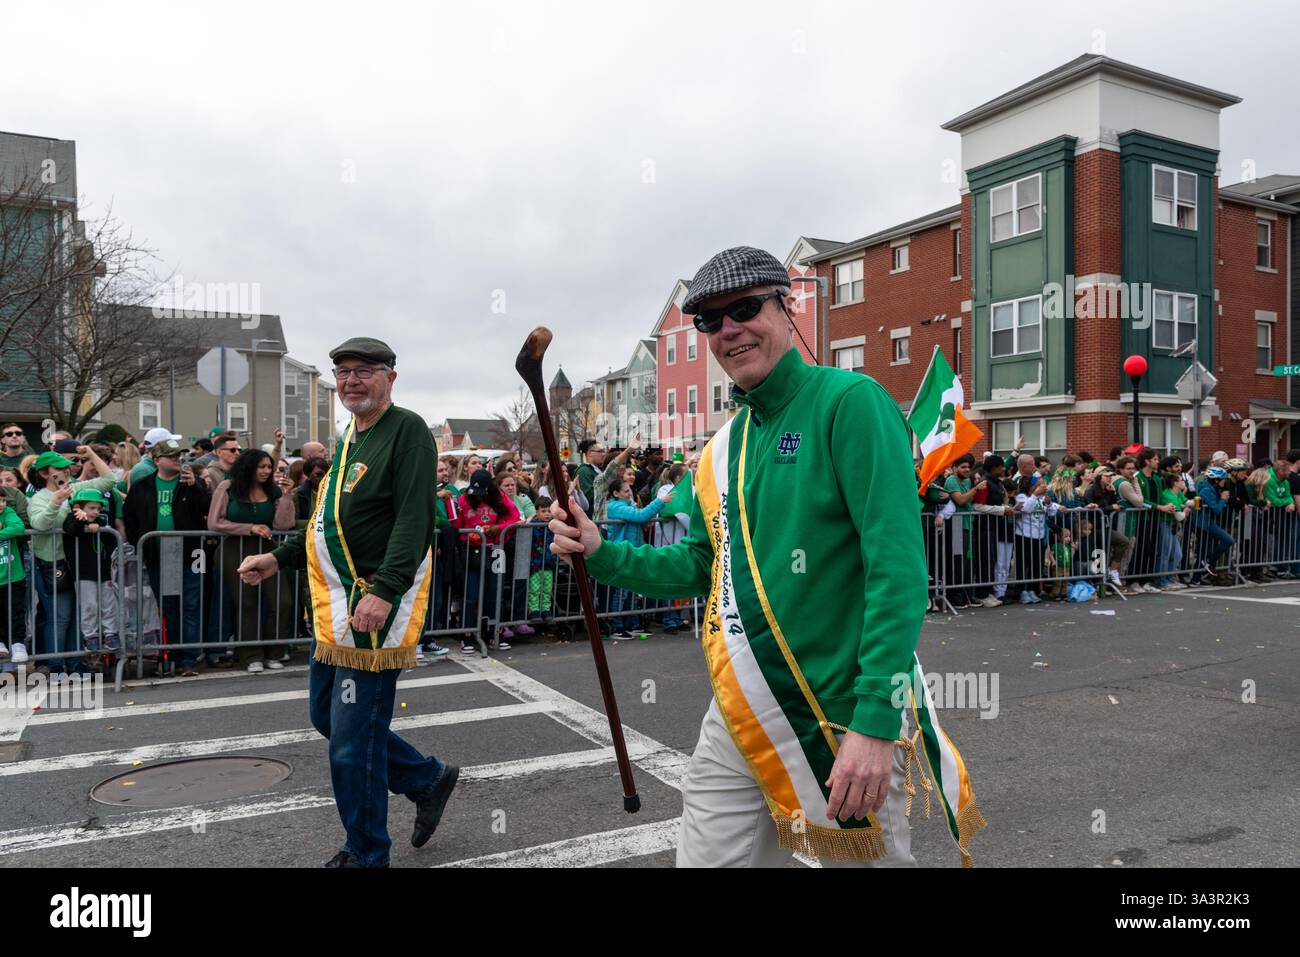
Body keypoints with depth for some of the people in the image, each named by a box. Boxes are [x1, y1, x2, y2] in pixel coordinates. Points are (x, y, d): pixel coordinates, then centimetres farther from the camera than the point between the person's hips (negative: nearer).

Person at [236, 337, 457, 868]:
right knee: (328, 715, 19)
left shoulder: (407, 430, -12)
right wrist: (278, 558, 17)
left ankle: (366, 853, 19)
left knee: (353, 738, -2)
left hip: (377, 604, -10)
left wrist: (384, 590, -33)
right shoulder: (349, 438, 17)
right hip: (338, 603, 10)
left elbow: (414, 520, -23)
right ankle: (429, 779, 34)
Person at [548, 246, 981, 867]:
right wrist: (602, 554, 1)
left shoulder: (849, 402, -12)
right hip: (738, 721, 6)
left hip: (845, 723, -6)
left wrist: (876, 725, -24)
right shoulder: (723, 447, 9)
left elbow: (897, 568, -19)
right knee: (704, 858, 12)